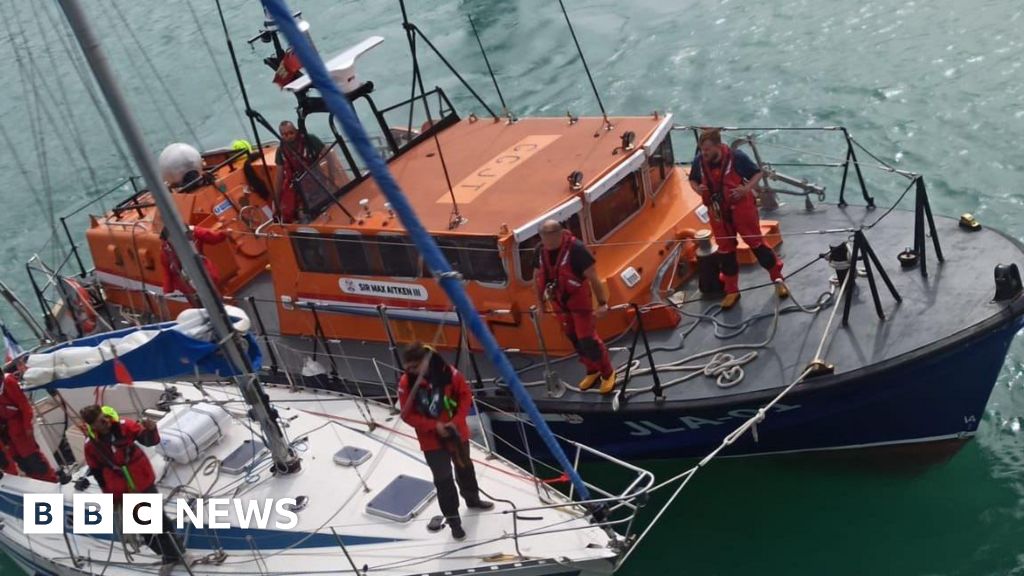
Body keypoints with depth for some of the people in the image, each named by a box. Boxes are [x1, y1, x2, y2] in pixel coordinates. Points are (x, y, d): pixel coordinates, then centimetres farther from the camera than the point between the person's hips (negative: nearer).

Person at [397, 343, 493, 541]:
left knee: (465, 467, 24)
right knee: (443, 479, 2)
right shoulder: (406, 383, -19)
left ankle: (472, 499, 50)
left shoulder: (449, 373, -19)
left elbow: (465, 396, -8)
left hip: (457, 432, 2)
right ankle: (453, 519, 17)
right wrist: (434, 426, -23)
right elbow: (408, 415, -14)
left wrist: (456, 421, -19)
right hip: (431, 440, -2)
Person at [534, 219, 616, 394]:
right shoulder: (540, 250, -8)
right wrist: (540, 302, 11)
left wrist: (602, 303, -21)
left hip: (579, 300, -6)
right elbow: (537, 276, 7)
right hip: (559, 302, 6)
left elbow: (593, 278, -22)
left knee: (587, 339, -4)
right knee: (574, 339, 16)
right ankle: (592, 371, 36)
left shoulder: (575, 248, -26)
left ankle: (608, 373, 17)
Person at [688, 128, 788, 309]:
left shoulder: (736, 157, -20)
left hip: (741, 209, -3)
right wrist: (697, 188, -14)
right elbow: (693, 180, 8)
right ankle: (731, 291, 25)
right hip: (718, 213, 3)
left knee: (756, 242, 7)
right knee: (725, 250, 12)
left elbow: (757, 173, -6)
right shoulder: (699, 161, -11)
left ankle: (778, 278, 25)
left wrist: (746, 188, -23)